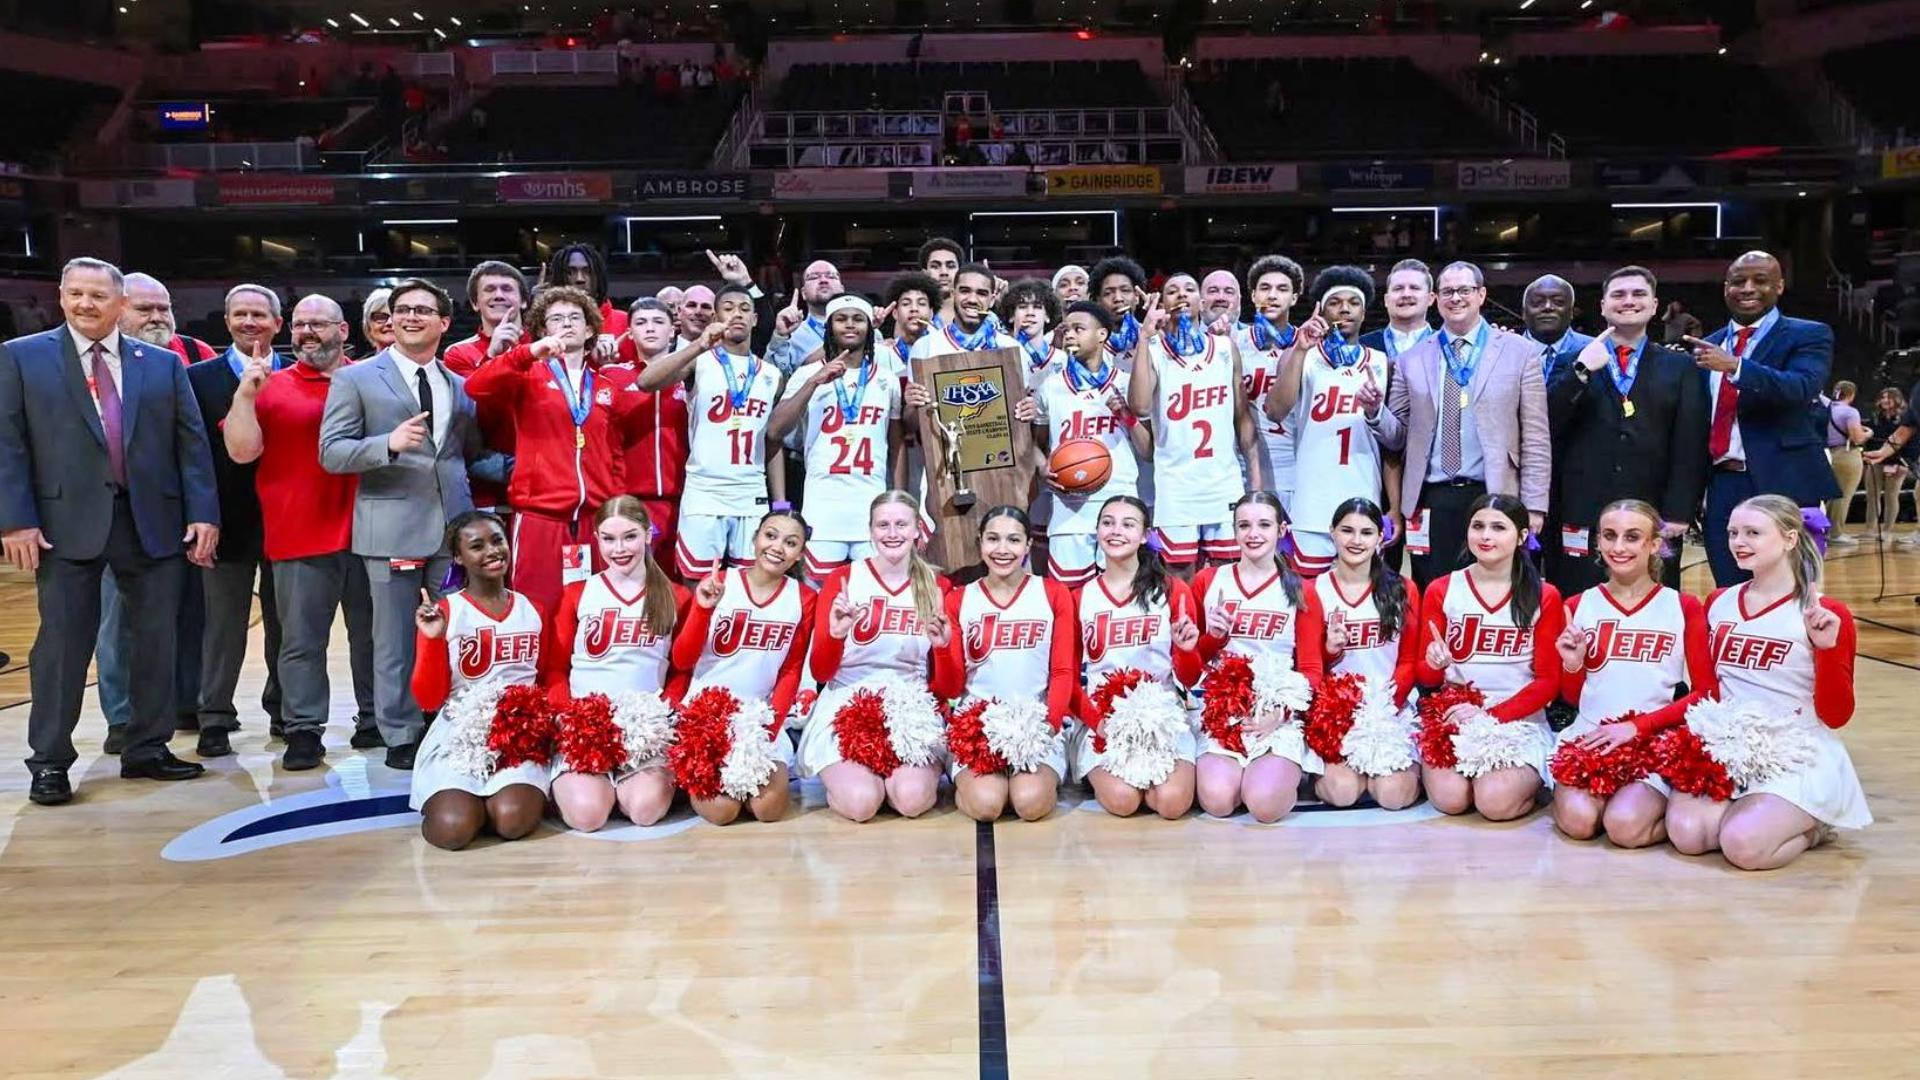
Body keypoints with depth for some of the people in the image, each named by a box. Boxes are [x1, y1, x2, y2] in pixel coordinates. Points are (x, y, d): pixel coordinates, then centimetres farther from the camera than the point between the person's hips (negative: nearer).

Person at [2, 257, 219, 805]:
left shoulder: (164, 364, 10)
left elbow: (192, 442, 7)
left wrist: (203, 513, -3)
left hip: (154, 521, 2)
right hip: (67, 521, -2)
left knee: (157, 640, 7)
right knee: (63, 642, 1)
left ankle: (147, 749, 20)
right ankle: (49, 761, 12)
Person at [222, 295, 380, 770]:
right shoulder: (271, 387, 4)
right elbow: (242, 451, -3)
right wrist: (244, 395, -13)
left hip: (366, 531, 1)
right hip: (301, 537, -1)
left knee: (372, 633, 11)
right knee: (301, 639, 3)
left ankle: (375, 720, 22)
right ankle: (304, 731, 9)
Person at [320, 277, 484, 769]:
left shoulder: (460, 385, 16)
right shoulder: (356, 378, 4)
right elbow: (330, 452, -4)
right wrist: (389, 444, -19)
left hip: (454, 525, 4)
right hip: (392, 525, -3)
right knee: (396, 638, 2)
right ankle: (401, 737, 11)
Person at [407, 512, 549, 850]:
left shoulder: (532, 611, 10)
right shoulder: (443, 613, 0)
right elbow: (428, 700, -3)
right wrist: (433, 641, -17)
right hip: (459, 735, -1)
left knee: (513, 821, -28)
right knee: (453, 830, -27)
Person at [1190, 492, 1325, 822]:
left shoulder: (1300, 593, 8)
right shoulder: (1207, 581, 9)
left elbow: (1311, 671, 4)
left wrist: (1281, 712, -14)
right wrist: (1212, 636, -8)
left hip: (1280, 715, -1)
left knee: (1266, 806, -26)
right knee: (1217, 802, -25)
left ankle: (1285, 772, 6)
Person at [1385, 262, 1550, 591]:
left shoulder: (1519, 352, 5)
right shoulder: (1411, 358, 11)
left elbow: (1535, 437, 3)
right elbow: (1399, 434, 11)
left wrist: (1533, 505, -2)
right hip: (1430, 502, 2)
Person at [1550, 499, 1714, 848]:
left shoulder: (1683, 607, 5)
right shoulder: (1579, 606, 10)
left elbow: (1705, 693, 0)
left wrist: (1638, 726, -11)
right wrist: (1572, 665, -7)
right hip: (1590, 737, 1)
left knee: (1625, 827, -25)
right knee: (1578, 820, -27)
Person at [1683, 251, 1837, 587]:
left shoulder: (1809, 336, 1)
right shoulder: (1708, 346, 15)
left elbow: (1802, 388, -18)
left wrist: (1735, 366, -31)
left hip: (1784, 486, -4)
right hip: (1723, 487, 4)